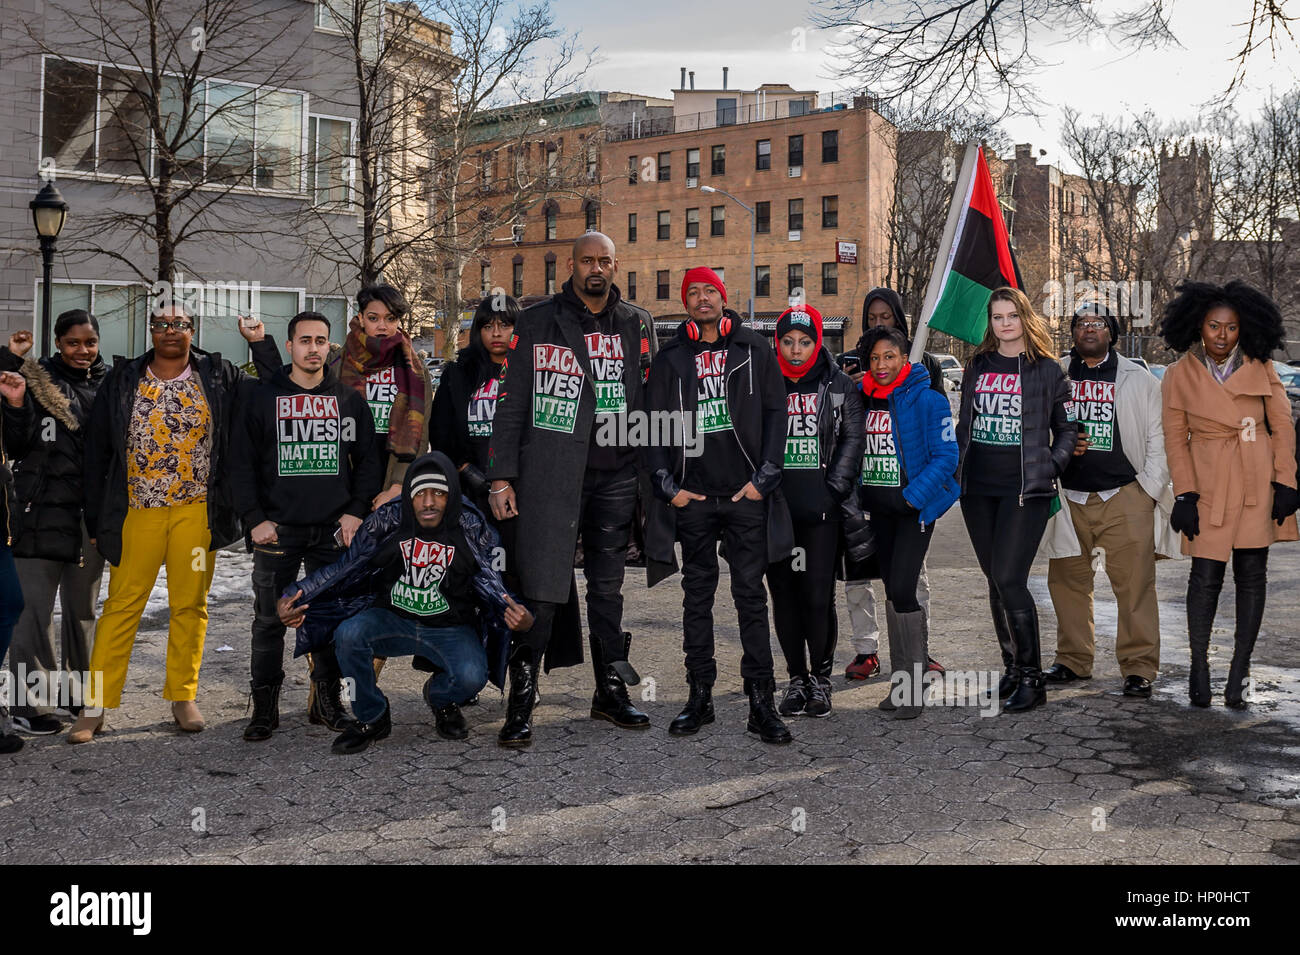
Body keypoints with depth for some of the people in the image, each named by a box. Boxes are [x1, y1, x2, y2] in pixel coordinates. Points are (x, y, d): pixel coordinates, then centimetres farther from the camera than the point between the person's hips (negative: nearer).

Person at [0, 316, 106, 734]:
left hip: (93, 512, 4)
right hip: (43, 512, -4)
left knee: (82, 608, 14)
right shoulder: (33, 379, -3)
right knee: (36, 607, -3)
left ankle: (75, 689, 27)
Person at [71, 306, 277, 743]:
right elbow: (96, 452, 7)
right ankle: (95, 706, 6)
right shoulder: (122, 380, 6)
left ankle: (183, 697, 18)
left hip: (196, 512, 0)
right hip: (137, 512, 0)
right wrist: (95, 519, 3)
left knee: (189, 606, 7)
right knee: (121, 605, 0)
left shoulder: (219, 377, 6)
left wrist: (261, 344, -5)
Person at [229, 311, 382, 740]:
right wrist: (255, 519, -6)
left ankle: (327, 700, 18)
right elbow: (241, 463, 4)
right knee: (270, 619, 2)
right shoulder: (259, 398, 6)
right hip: (277, 529, -1)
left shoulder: (350, 401, 10)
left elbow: (367, 460, 11)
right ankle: (265, 705, 13)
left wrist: (356, 512, -1)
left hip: (335, 529, 1)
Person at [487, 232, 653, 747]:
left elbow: (645, 402, 14)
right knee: (542, 590, -8)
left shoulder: (633, 325, 13)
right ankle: (520, 704, 0)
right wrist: (501, 475, -6)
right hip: (551, 474, -4)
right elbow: (511, 402, 1)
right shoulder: (538, 322, 3)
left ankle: (611, 693, 24)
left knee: (608, 588, 13)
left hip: (616, 475, 4)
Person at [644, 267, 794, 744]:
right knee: (697, 596, 7)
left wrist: (763, 478, -5)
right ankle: (699, 696, 15)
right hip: (692, 497, 2)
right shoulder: (670, 358, 10)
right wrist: (668, 486, -2)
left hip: (746, 495, -1)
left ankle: (761, 703, 3)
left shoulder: (755, 349, 7)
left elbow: (776, 414, 4)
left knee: (751, 596, -1)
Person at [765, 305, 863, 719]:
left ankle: (821, 678, 12)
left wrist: (835, 488, -5)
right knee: (783, 595, 6)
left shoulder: (839, 386, 5)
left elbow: (853, 439, 4)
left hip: (821, 509, -2)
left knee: (818, 596, -4)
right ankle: (796, 679, 18)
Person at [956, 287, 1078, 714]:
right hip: (978, 488, 5)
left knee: (1009, 579, -12)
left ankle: (1031, 677, -2)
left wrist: (1049, 467, -6)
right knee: (995, 581, 9)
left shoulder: (1047, 371, 1)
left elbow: (1067, 430, 7)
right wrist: (958, 469, 9)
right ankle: (1011, 666, 21)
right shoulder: (977, 367, 12)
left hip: (1024, 488, -5)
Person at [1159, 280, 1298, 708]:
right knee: (1206, 576, -5)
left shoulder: (1261, 368, 5)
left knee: (1252, 574, 3)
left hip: (1258, 483, 2)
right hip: (1209, 484, -2)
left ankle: (1239, 673, 10)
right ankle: (1199, 668, 8)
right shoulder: (1179, 375, 2)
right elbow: (1175, 439, 2)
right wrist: (1184, 495, -5)